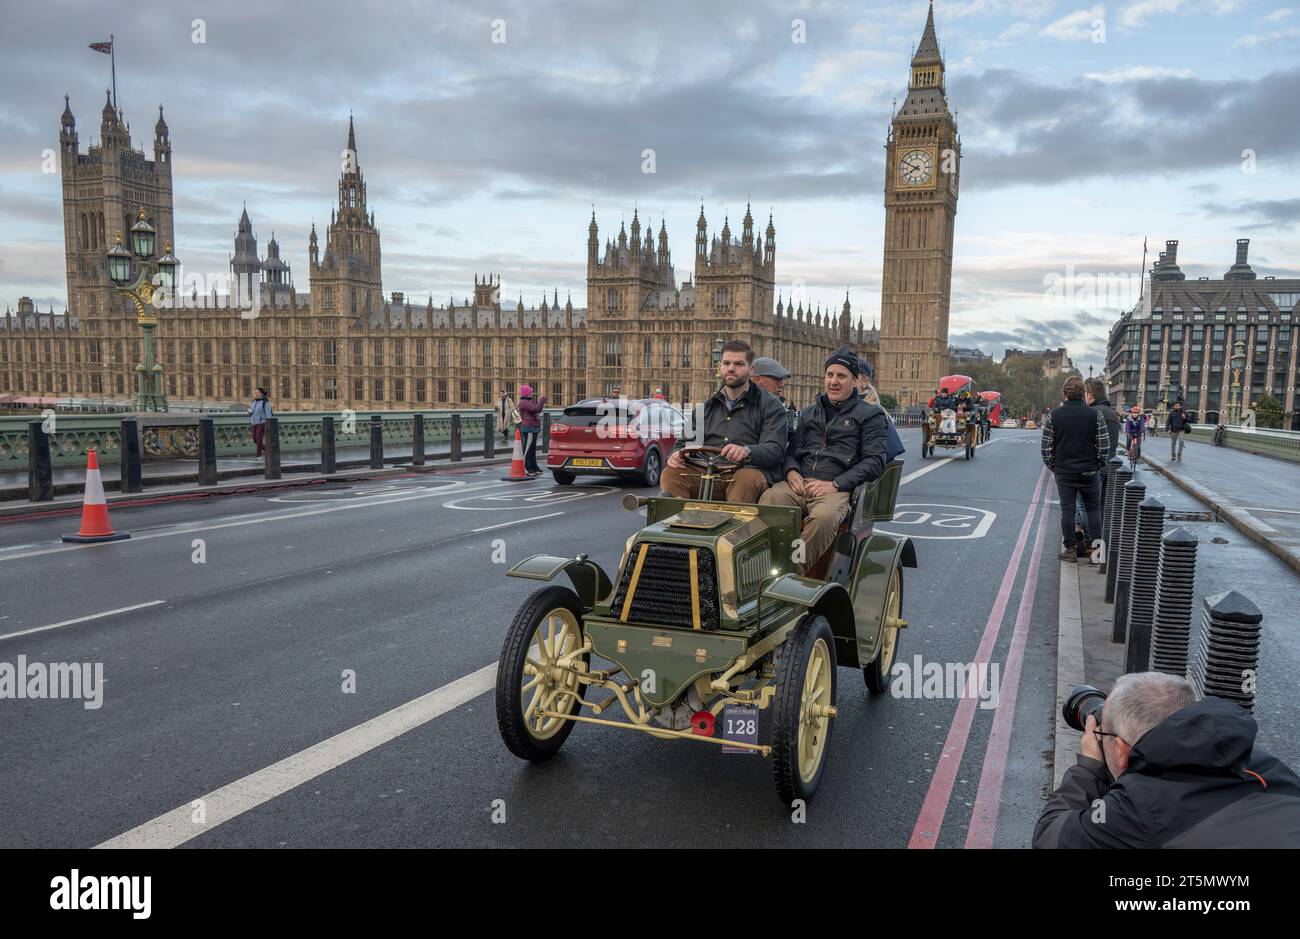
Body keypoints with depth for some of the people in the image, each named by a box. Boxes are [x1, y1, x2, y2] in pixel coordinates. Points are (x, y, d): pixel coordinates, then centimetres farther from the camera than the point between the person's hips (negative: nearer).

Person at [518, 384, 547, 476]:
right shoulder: (524, 402, -15)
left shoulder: (527, 402, 20)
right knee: (527, 449, -10)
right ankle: (526, 469, -9)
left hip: (533, 429, 11)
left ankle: (534, 467, 25)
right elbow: (535, 409, -26)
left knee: (532, 449, 16)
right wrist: (542, 400, -14)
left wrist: (541, 406, 18)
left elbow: (535, 412, 27)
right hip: (528, 428, -11)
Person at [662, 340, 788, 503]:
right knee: (670, 473, -23)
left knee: (746, 479, -39)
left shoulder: (770, 405, 9)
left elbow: (775, 449, -6)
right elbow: (686, 441, 24)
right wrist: (677, 453, -3)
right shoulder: (707, 405, 25)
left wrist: (746, 451, -28)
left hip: (750, 470, -4)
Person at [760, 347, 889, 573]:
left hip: (839, 488, -3)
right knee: (768, 500, -32)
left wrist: (835, 484, -11)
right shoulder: (809, 413, 27)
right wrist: (791, 471, -1)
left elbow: (874, 461, 1)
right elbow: (792, 449, 24)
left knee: (824, 517, -40)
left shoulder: (870, 415, 12)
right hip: (799, 483, 4)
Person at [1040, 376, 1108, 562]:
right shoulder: (1095, 415, -6)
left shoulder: (1054, 416, -6)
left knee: (1067, 510, 5)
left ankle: (1070, 549, 7)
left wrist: (1052, 466, 9)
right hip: (1089, 471, 0)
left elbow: (1046, 447, -4)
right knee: (1093, 508, 12)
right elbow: (1104, 446, -5)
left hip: (1063, 472, 0)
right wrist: (1098, 465, 9)